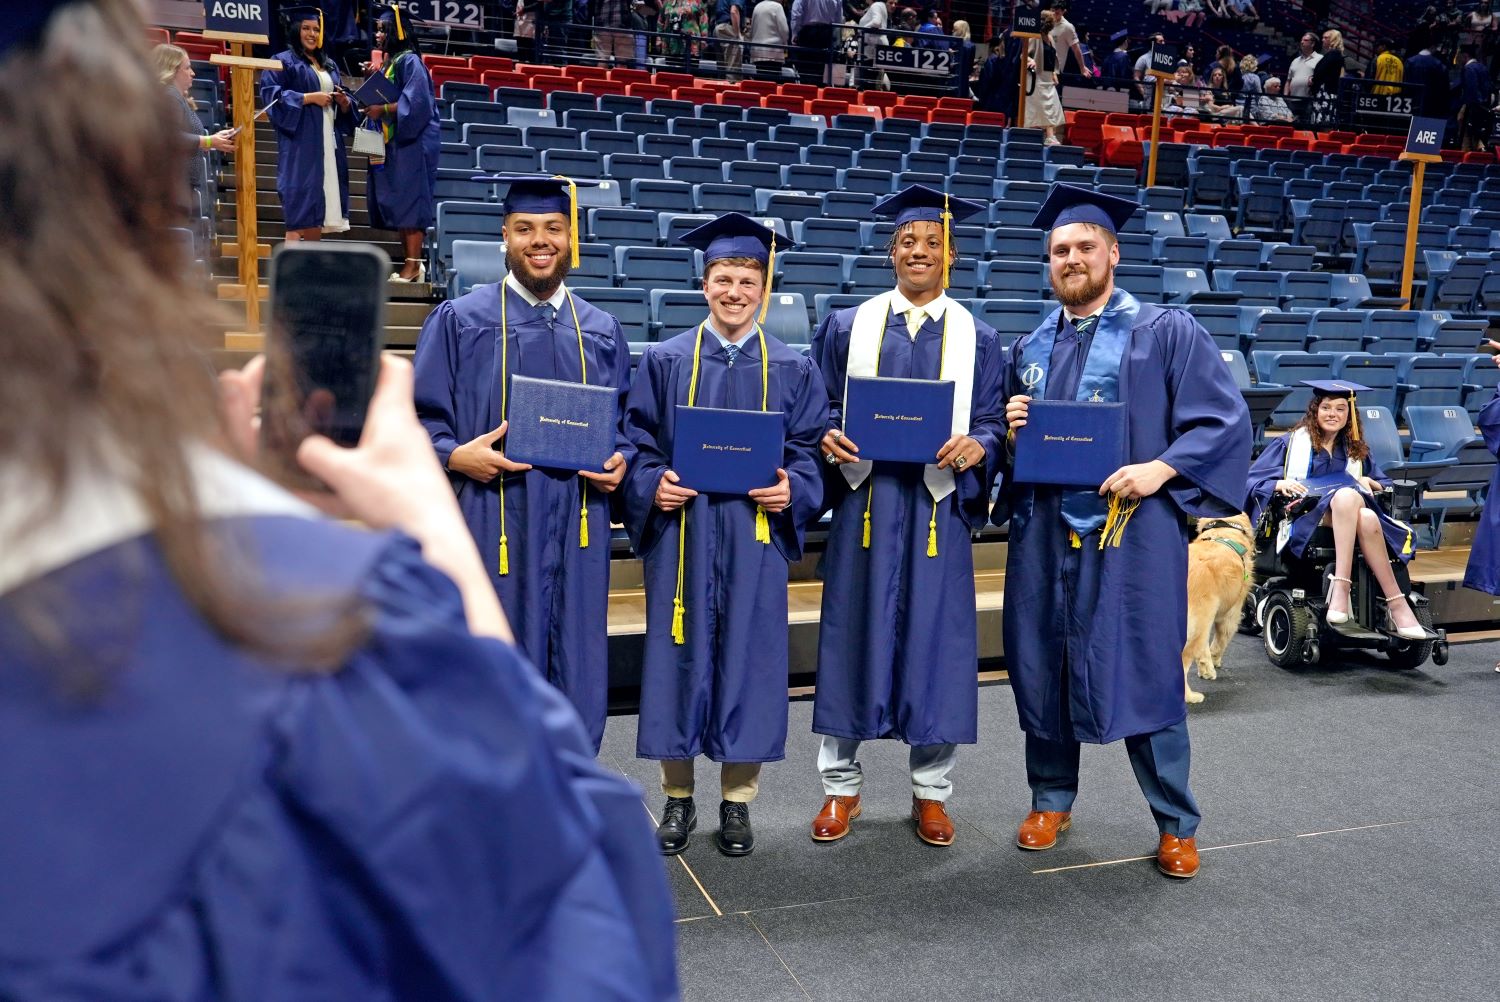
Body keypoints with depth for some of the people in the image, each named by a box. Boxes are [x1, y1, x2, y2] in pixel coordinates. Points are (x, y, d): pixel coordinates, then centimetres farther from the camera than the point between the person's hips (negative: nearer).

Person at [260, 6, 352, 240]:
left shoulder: (329, 65, 21)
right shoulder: (283, 61, 1)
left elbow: (342, 107, 23)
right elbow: (271, 94, -12)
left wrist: (344, 102, 0)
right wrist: (309, 97, -16)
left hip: (328, 140, 7)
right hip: (300, 141, -6)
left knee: (317, 203, 6)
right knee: (300, 202, -13)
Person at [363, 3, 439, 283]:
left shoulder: (409, 61, -10)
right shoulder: (389, 62, 17)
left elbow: (416, 102, -20)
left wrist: (383, 110, -18)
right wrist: (371, 104, 5)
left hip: (411, 143, -9)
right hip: (394, 143, 9)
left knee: (410, 202, -9)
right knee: (399, 205, 7)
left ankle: (413, 265, -8)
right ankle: (412, 264, 11)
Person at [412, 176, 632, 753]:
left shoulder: (601, 331, 14)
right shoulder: (458, 321, 4)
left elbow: (626, 421, 18)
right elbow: (420, 419, 2)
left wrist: (619, 460, -2)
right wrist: (456, 456, -17)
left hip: (578, 531, 3)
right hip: (492, 526, -3)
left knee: (574, 672, 8)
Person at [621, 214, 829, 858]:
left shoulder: (793, 370, 7)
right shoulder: (665, 361, 6)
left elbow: (808, 453, 7)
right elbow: (638, 443, 6)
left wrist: (791, 490, -13)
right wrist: (654, 485, -13)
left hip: (756, 536, 0)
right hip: (680, 532, 0)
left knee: (748, 655, 4)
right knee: (680, 654, 4)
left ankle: (738, 800, 19)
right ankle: (678, 798, 20)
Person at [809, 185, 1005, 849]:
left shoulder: (977, 338, 9)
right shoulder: (847, 327, 9)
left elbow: (991, 421, 7)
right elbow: (822, 407, 9)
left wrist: (976, 444, -15)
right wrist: (829, 436, -13)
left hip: (938, 506, 0)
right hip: (863, 501, 0)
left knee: (935, 639, 4)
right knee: (853, 634, 3)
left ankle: (931, 790, 19)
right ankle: (841, 786, 18)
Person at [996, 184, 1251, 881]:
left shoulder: (1165, 332, 0)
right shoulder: (1030, 348, 15)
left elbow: (1225, 419, -5)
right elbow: (1011, 442, 22)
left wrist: (1159, 470, -18)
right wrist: (1011, 433, -2)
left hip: (1132, 528, -4)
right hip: (1045, 531, 5)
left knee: (1144, 673, 0)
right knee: (1042, 666, 9)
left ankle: (1177, 824, 16)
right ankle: (1052, 799, 28)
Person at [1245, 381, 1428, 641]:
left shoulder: (1356, 449, 24)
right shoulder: (1291, 443, 14)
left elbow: (1385, 484, 25)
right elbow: (1253, 481, 5)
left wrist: (1369, 482, 2)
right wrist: (1280, 484, -16)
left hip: (1346, 520, 3)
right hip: (1302, 518, -3)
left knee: (1369, 519, -36)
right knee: (1347, 496, -37)